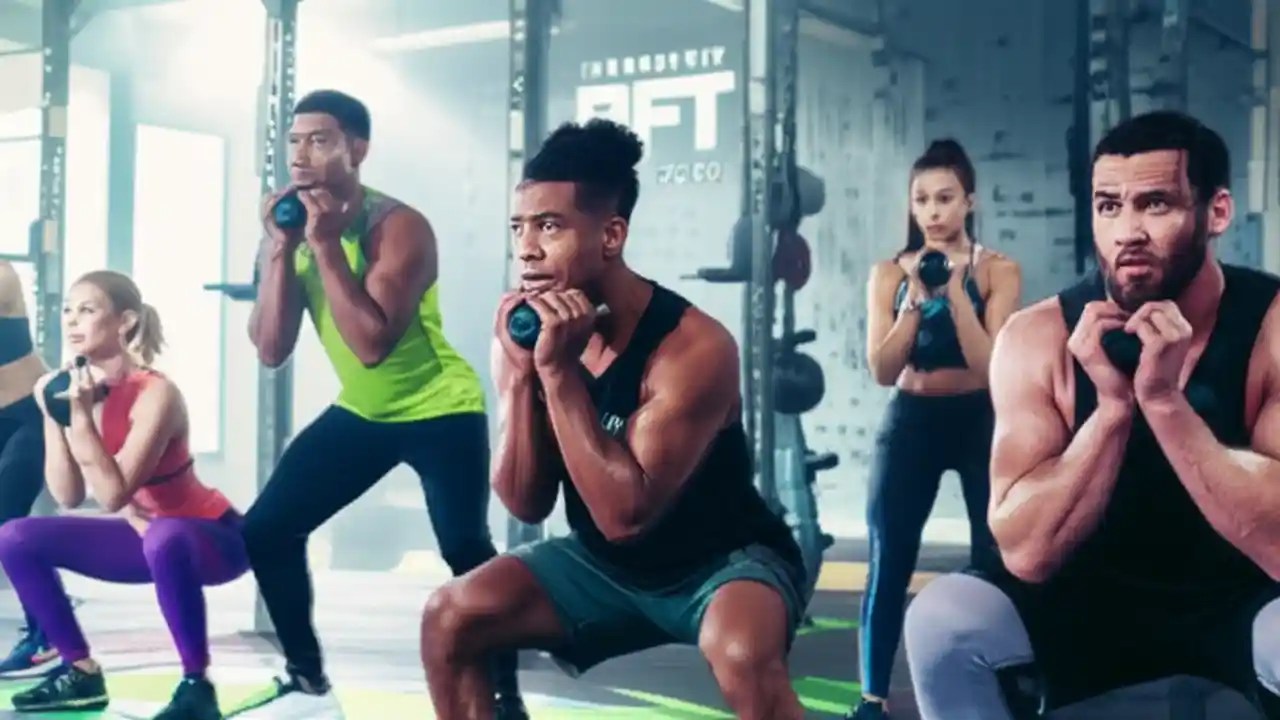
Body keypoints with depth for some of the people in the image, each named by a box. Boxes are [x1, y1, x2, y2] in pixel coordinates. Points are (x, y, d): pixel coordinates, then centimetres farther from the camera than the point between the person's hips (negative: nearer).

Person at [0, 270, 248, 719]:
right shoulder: (78, 386, -6)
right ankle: (82, 673, 9)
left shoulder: (156, 394, -26)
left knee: (164, 539, -42)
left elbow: (113, 495, -32)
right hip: (144, 534, 8)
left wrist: (80, 414, -32)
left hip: (213, 538, -8)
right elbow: (69, 496, -11)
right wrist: (52, 416, -17)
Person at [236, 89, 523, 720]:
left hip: (441, 409, -7)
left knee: (466, 554, -24)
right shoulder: (294, 227, -2)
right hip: (361, 412, 7)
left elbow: (372, 344, -34)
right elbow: (270, 350, -10)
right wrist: (281, 248, -18)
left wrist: (325, 245, -31)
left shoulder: (398, 227, -22)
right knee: (266, 531, 2)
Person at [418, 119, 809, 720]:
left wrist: (558, 369, -34)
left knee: (741, 652, -37)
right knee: (449, 619, -10)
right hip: (603, 565, 6)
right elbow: (525, 504, -10)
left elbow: (624, 513, -32)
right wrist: (521, 374, -24)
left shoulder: (693, 346, -27)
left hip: (722, 560, -6)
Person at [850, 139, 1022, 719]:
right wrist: (916, 298, -16)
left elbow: (990, 365, -14)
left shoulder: (999, 271, -4)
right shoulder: (889, 273, 1)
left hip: (979, 420, -1)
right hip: (911, 422, 1)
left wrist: (955, 291, -20)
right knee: (888, 564, 0)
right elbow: (882, 371, -7)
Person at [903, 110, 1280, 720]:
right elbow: (1027, 554, -21)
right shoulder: (1038, 337, -15)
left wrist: (1163, 400, -35)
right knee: (942, 619, -23)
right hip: (1096, 600, 2)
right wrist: (1112, 405, -31)